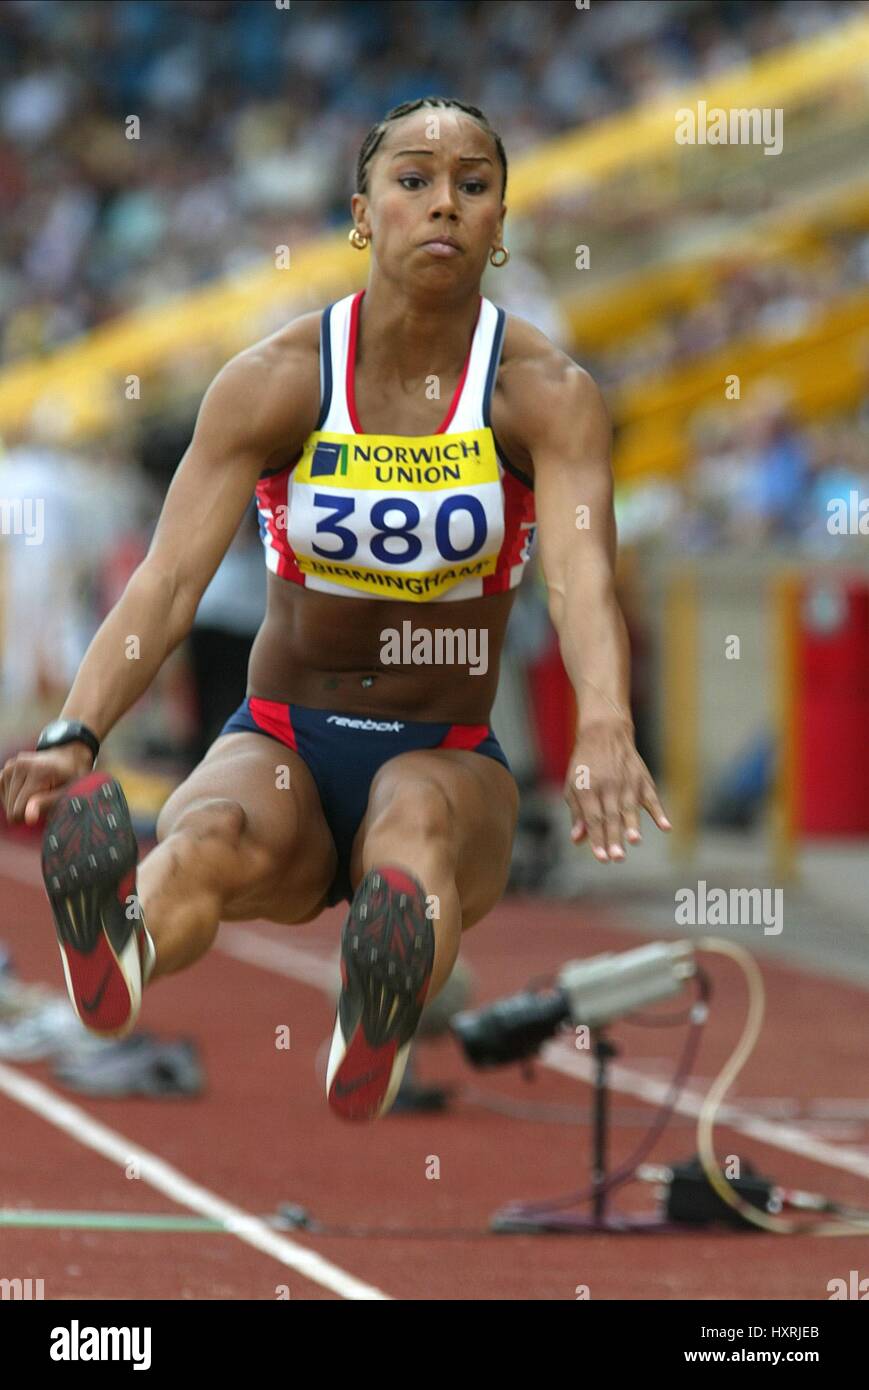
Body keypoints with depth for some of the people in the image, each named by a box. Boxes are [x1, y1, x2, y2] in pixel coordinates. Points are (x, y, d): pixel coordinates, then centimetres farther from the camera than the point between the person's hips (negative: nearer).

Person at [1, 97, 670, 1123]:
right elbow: (169, 578, -16)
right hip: (281, 743, 1)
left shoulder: (545, 394, -6)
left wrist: (604, 727, -46)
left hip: (447, 758, -1)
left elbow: (581, 577, -24)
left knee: (418, 818, -38)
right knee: (215, 835, -35)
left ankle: (373, 1037, -70)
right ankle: (116, 959, -69)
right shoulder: (274, 382, -5)